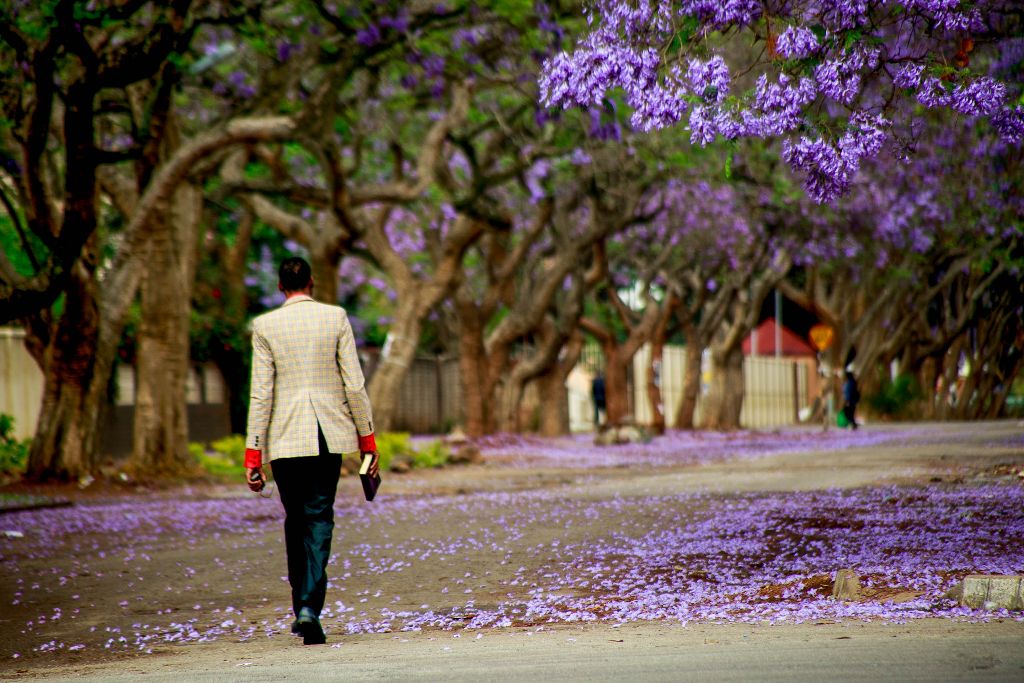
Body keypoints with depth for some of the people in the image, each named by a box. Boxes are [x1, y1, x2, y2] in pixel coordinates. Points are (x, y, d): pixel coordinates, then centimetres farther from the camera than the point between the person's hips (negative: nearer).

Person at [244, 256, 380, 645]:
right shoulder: (336, 318, 1)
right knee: (319, 518, 1)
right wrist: (367, 439, 7)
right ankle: (310, 606, -15)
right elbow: (354, 384, -1)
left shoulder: (265, 326, -1)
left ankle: (302, 606, 19)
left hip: (285, 438, 0)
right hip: (329, 433, 0)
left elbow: (261, 394, -3)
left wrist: (254, 454, -1)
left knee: (295, 520, 15)